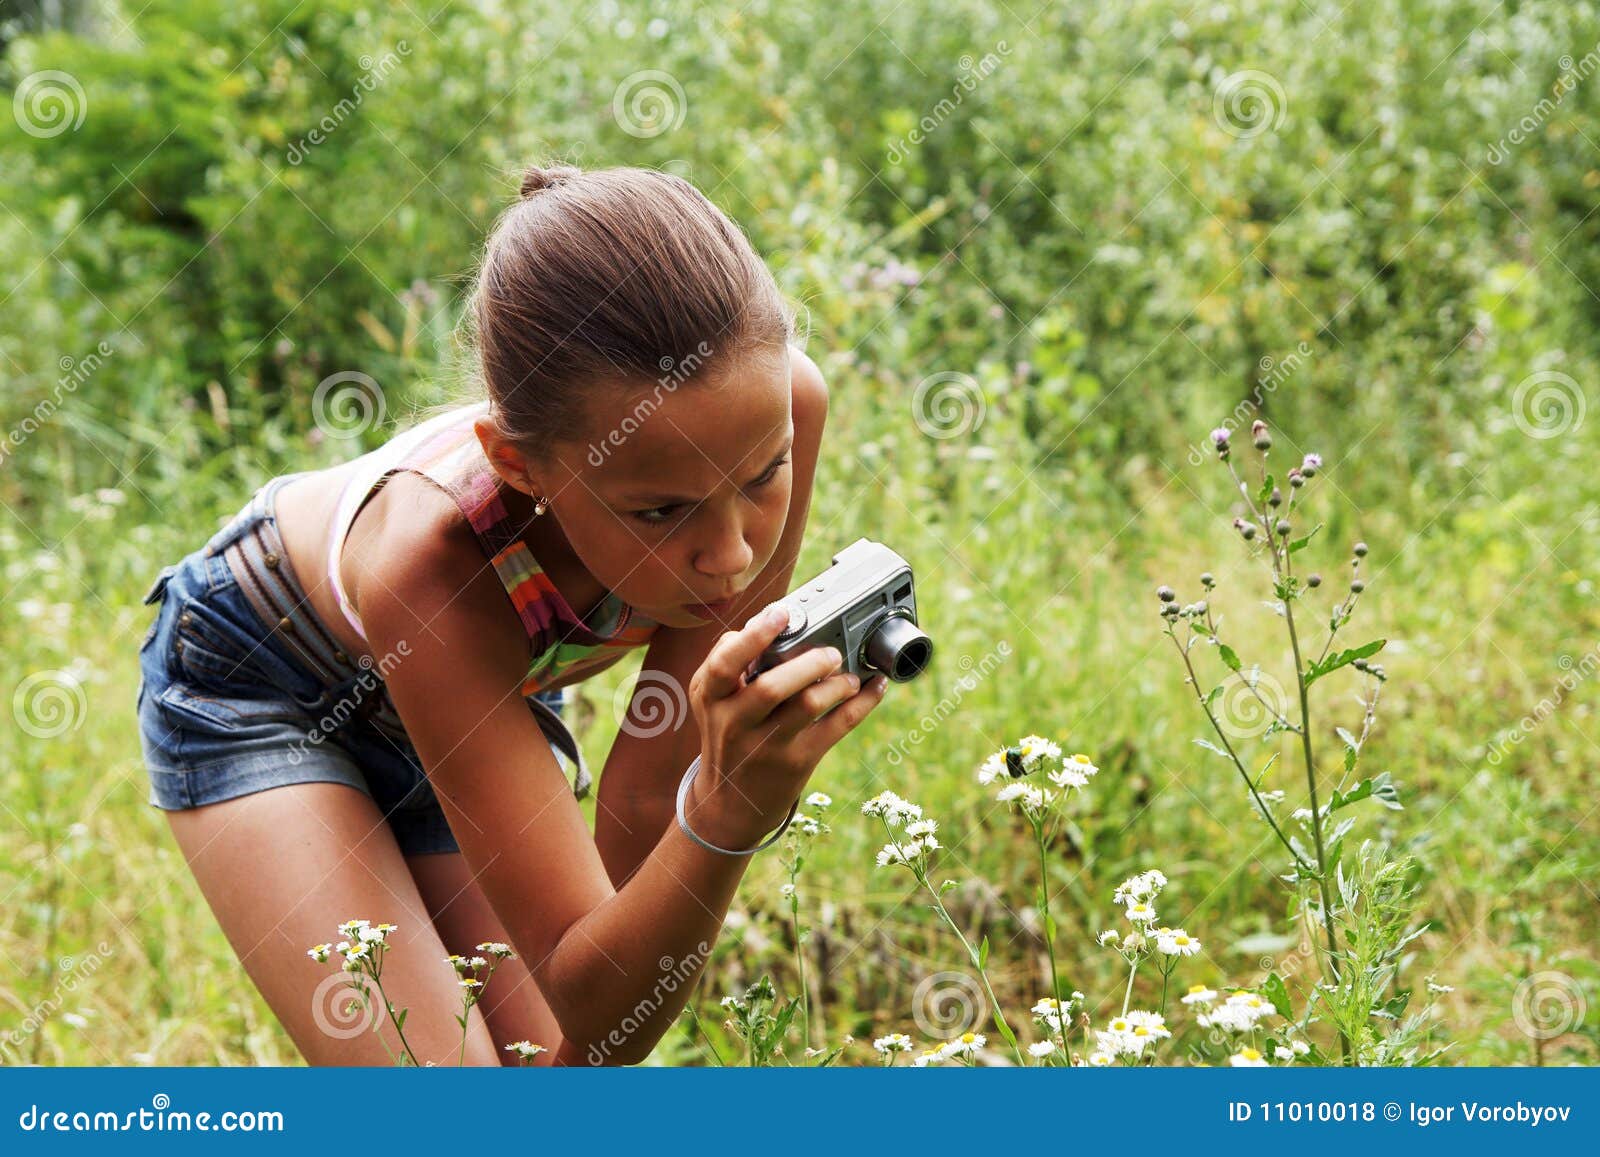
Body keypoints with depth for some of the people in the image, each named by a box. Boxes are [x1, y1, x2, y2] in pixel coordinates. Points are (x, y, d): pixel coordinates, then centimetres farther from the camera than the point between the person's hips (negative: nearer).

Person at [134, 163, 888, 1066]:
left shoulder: (771, 406, -36)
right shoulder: (428, 563, -44)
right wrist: (733, 812, -58)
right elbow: (594, 1010, -43)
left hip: (487, 689, 4)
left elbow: (648, 804, -26)